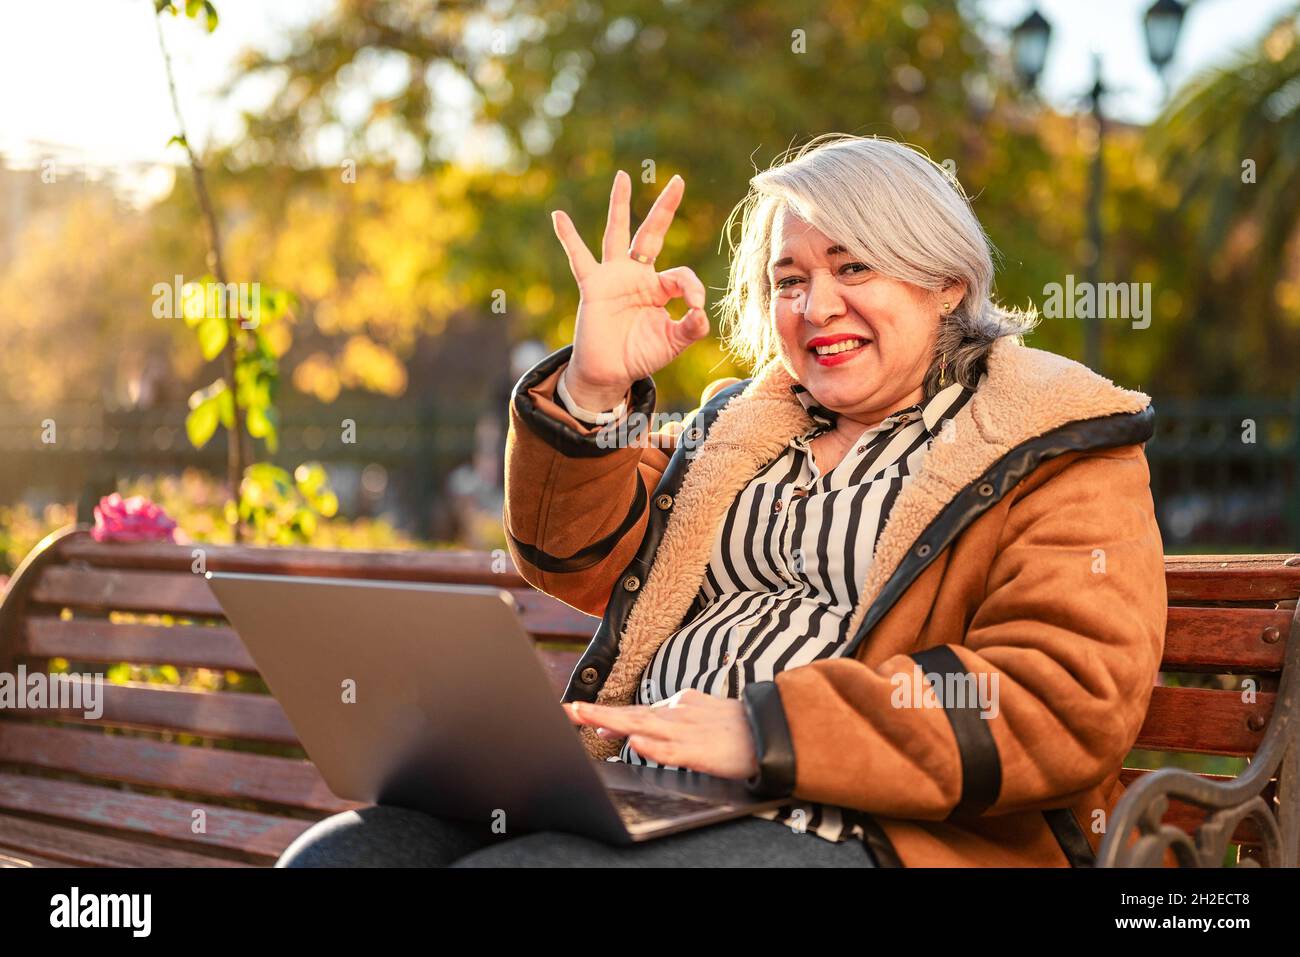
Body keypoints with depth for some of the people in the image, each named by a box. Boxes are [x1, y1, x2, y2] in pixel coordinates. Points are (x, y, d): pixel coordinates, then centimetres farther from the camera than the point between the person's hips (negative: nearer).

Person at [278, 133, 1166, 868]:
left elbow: (1071, 697, -9)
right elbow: (578, 561, 20)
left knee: (498, 870, -29)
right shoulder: (741, 423, 25)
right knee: (339, 852, -19)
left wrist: (764, 730, -19)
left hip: (860, 831, -5)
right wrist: (593, 388, 0)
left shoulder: (1057, 452, 6)